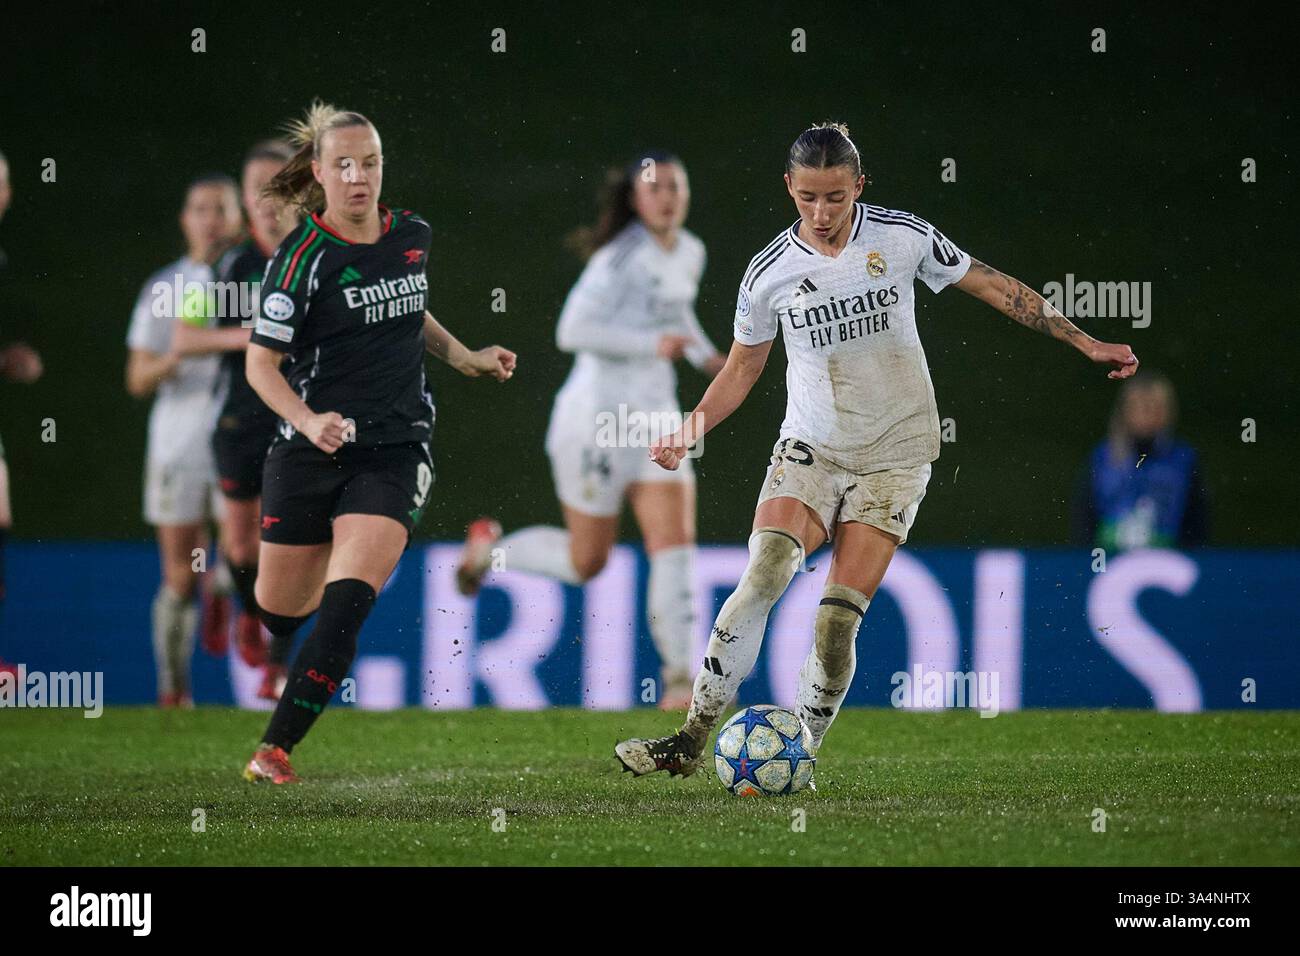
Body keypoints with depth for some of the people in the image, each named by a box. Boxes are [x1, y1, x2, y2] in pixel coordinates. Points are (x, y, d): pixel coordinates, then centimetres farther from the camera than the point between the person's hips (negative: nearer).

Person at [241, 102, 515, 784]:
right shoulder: (302, 259, -11)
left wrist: (464, 358, 18)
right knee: (281, 613, 8)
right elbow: (261, 361, -9)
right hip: (310, 449, -2)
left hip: (395, 451, 2)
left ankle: (276, 748, -10)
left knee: (345, 607, -17)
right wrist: (309, 421, -24)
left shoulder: (413, 235, 5)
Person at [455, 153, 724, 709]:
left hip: (655, 415, 6)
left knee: (675, 546, -8)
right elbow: (572, 331, -24)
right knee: (586, 563, 6)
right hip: (598, 415, -6)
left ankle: (679, 680, -5)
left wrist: (705, 355, 11)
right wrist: (653, 344, -26)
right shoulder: (621, 257, -18)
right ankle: (490, 546, 34)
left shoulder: (690, 254, 7)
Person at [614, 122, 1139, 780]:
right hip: (809, 448, 0)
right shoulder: (770, 272, -2)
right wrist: (688, 431, -2)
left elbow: (992, 286, 5)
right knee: (764, 573, -24)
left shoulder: (904, 236, -5)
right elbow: (742, 368, 12)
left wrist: (1085, 342, 4)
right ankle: (690, 740, -23)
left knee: (837, 620, -13)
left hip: (894, 458, 0)